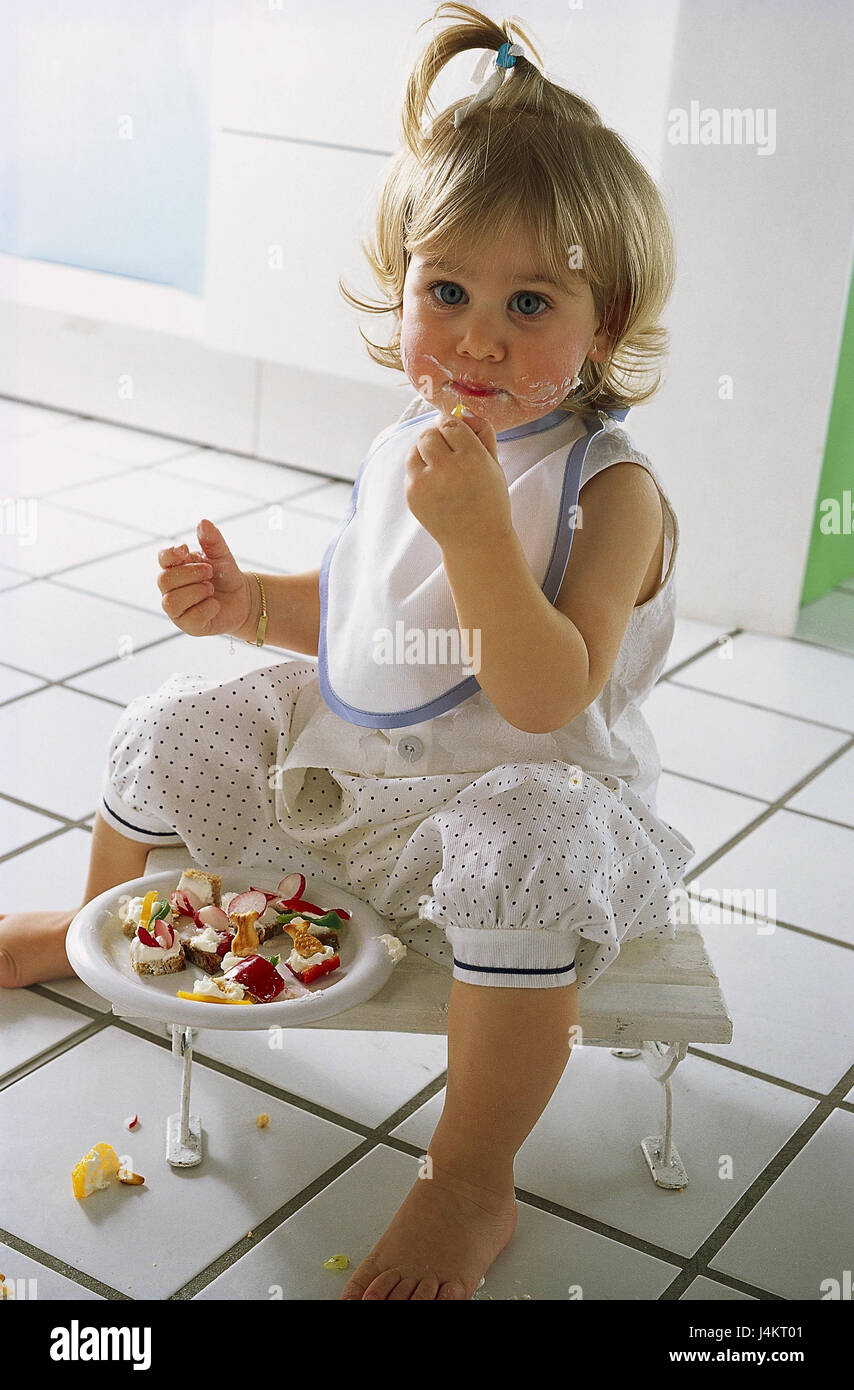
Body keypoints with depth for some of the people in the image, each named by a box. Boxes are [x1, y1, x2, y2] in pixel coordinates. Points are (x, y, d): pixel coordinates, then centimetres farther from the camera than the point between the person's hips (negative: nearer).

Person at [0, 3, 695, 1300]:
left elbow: (546, 703, -32)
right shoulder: (403, 448, -1)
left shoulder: (610, 487, -21)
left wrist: (475, 523, -41)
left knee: (521, 860, -38)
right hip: (346, 755, 7)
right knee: (172, 729, 8)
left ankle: (470, 1185, -14)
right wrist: (247, 600, -4)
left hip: (513, 790, -7)